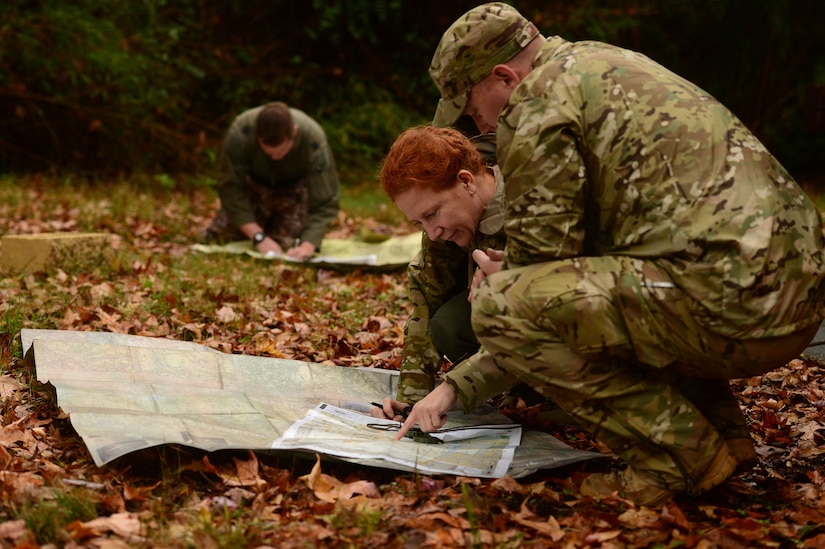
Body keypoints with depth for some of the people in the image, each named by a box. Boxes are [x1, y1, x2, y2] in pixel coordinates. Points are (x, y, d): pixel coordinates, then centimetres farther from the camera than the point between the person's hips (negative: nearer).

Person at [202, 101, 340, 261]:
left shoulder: (315, 142, -36)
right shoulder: (239, 134, -35)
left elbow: (324, 204, -32)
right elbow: (231, 187, -28)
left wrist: (307, 247, -47)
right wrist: (259, 237, -35)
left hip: (293, 189, -1)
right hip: (254, 186, 1)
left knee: (287, 243, -17)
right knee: (217, 237, -9)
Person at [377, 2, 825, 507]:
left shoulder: (537, 105, -4)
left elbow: (543, 258, -5)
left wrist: (502, 285, 20)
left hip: (735, 303, -10)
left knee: (500, 306, -10)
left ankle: (682, 455, -4)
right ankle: (725, 434, 18)